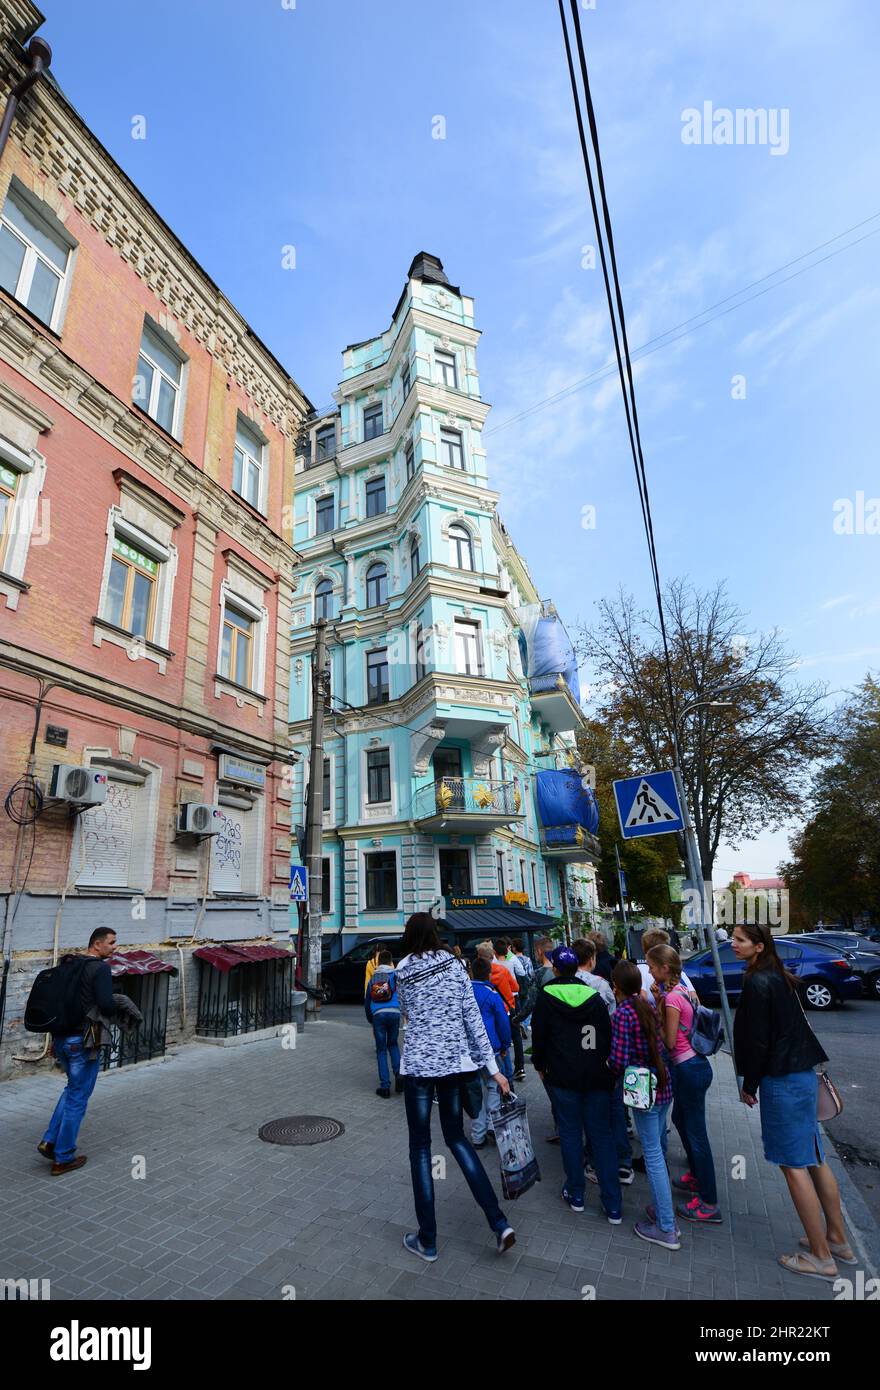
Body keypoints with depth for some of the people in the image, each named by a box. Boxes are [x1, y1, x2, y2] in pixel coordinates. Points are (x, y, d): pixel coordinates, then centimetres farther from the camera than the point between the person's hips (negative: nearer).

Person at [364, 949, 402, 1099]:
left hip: (377, 1015, 1)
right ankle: (398, 1074, 3)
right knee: (393, 1044, 20)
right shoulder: (395, 975, 8)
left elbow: (367, 1002, 24)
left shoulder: (372, 979, 17)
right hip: (394, 1013, -1)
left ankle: (385, 1086, 6)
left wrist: (370, 1019, 35)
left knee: (381, 1050, 10)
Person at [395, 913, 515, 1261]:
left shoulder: (403, 972, -6)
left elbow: (408, 1014, 10)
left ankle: (427, 1240, 19)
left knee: (420, 1147, 11)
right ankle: (499, 1223, 13)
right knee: (456, 1137, 20)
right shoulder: (455, 965, -3)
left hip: (418, 1063, -3)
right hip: (454, 1061, 3)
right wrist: (493, 1067, 0)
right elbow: (473, 1017, -3)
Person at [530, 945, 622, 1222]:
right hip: (596, 1075, 2)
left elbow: (539, 1035, -1)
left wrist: (540, 1065, 14)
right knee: (602, 1135, 9)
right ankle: (613, 1205, 12)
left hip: (563, 1076, -2)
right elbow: (607, 1034, 8)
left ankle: (576, 1194, 22)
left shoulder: (546, 997, -5)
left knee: (570, 1133, 12)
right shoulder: (594, 996, 2)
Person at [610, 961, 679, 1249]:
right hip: (663, 1085, 7)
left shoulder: (622, 1014, -19)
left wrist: (615, 1073, 1)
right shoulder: (647, 1007, 2)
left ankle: (667, 1230, 12)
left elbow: (620, 1060, -19)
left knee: (653, 1156, 3)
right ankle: (664, 1211, 33)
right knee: (658, 1148, 20)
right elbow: (659, 1046, 9)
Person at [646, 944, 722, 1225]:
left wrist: (657, 1007, -14)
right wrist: (660, 1001, -1)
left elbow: (669, 1042, -17)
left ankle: (709, 1204, 16)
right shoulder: (681, 989, 3)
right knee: (680, 1120, 27)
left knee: (696, 1133, 3)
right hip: (692, 1064, 10)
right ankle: (696, 1176, 44)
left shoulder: (671, 998, -24)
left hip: (689, 1069, -10)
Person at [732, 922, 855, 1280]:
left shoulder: (758, 984, -21)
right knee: (813, 1159, 20)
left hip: (782, 1081, -9)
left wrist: (748, 1085, -5)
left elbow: (757, 1040, -19)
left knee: (794, 1165, 3)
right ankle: (837, 1239, 32)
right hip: (804, 1075, 9)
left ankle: (821, 1257, 14)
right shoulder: (779, 978, 7)